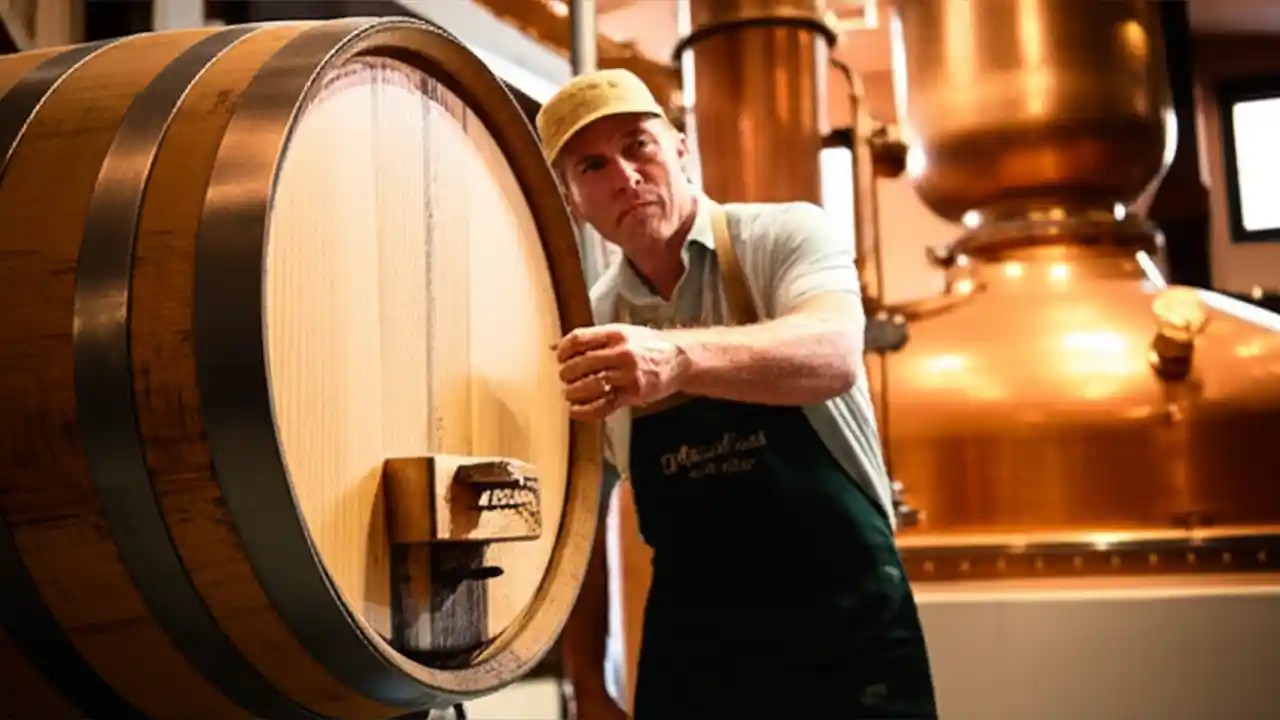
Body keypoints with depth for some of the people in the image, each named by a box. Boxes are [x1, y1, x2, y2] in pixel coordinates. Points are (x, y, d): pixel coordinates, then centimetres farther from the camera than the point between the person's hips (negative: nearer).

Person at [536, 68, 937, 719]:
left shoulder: (786, 236, -8)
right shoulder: (588, 326, 2)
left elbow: (834, 356, -30)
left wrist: (680, 358, -48)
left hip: (845, 620, -3)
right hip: (691, 641, 3)